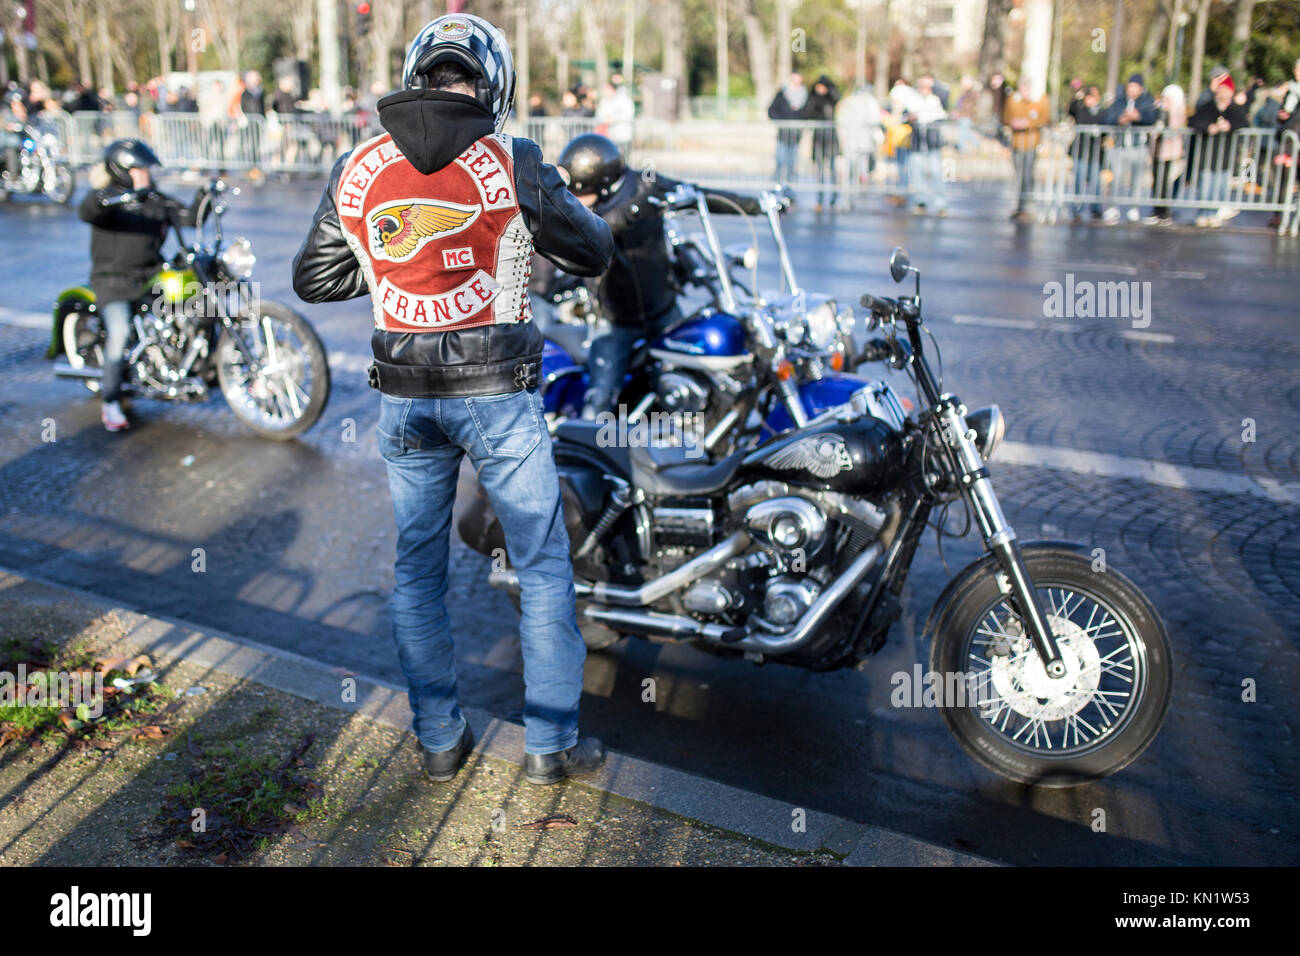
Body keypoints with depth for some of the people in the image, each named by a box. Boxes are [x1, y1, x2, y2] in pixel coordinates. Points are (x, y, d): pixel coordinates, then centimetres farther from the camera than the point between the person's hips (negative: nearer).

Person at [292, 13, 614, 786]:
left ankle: (440, 740, 28)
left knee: (418, 570, 17)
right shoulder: (513, 165, -9)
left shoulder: (356, 171, 1)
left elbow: (315, 279, 9)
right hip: (500, 392, -3)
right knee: (544, 567, 11)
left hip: (406, 397, 3)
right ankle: (553, 744, 20)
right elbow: (594, 253, 1)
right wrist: (550, 202, 21)